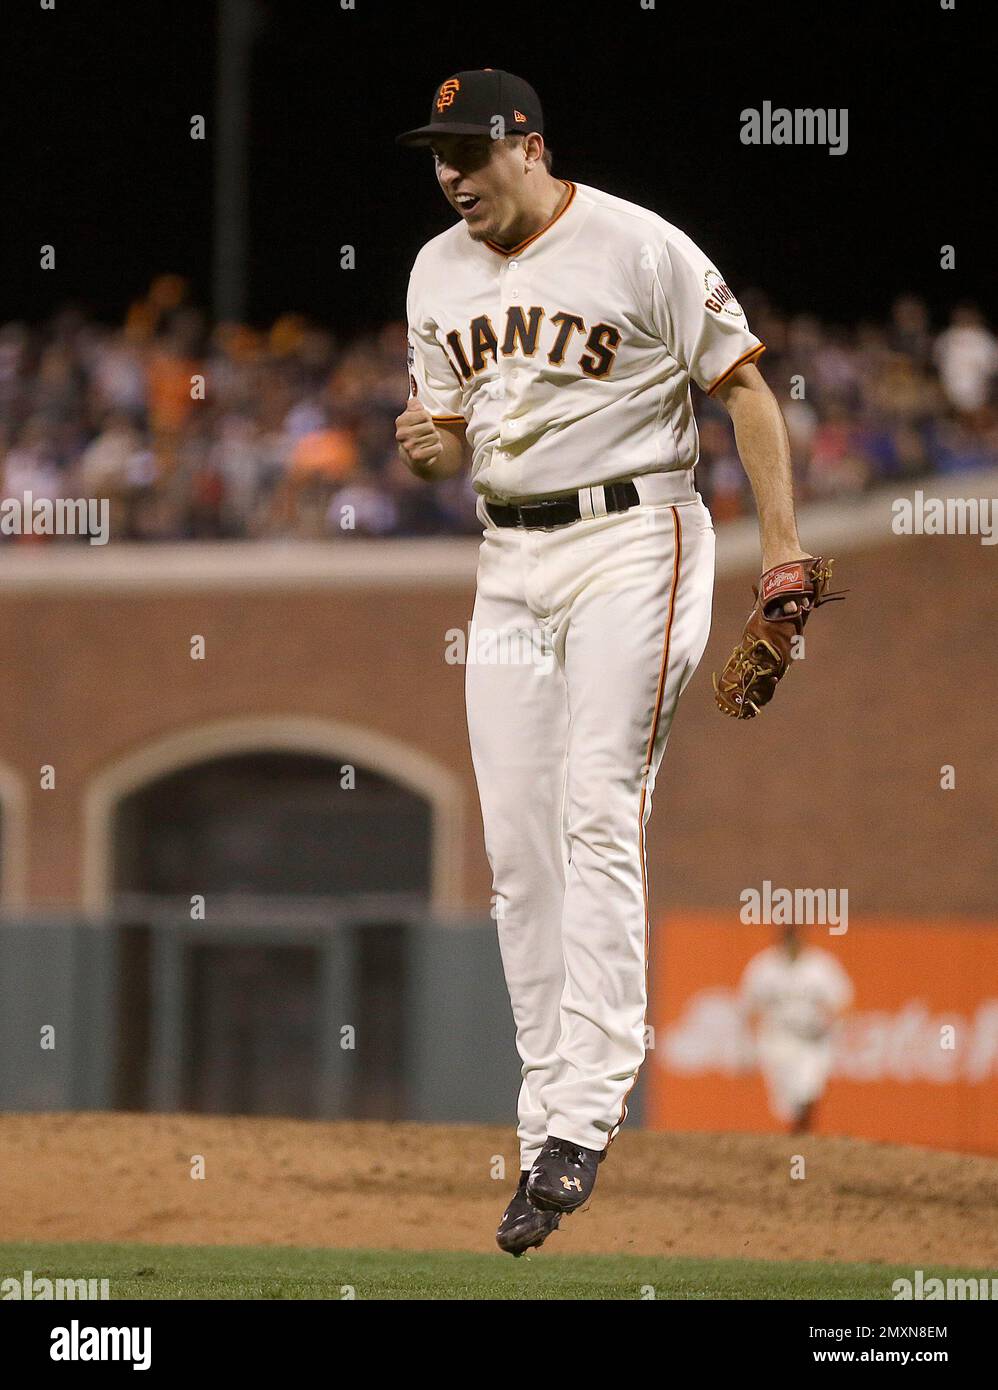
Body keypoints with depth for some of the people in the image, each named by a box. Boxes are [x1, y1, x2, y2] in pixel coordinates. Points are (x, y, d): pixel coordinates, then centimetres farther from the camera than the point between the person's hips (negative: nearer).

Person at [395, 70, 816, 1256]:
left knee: (599, 812, -18)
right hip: (508, 558, 6)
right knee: (517, 846, 1)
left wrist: (783, 543, -13)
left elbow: (742, 383, -6)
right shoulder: (437, 272, 11)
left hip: (631, 541, -6)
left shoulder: (640, 248, -9)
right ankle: (546, 1136, 6)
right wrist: (430, 445, -6)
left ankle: (582, 1117, -22)